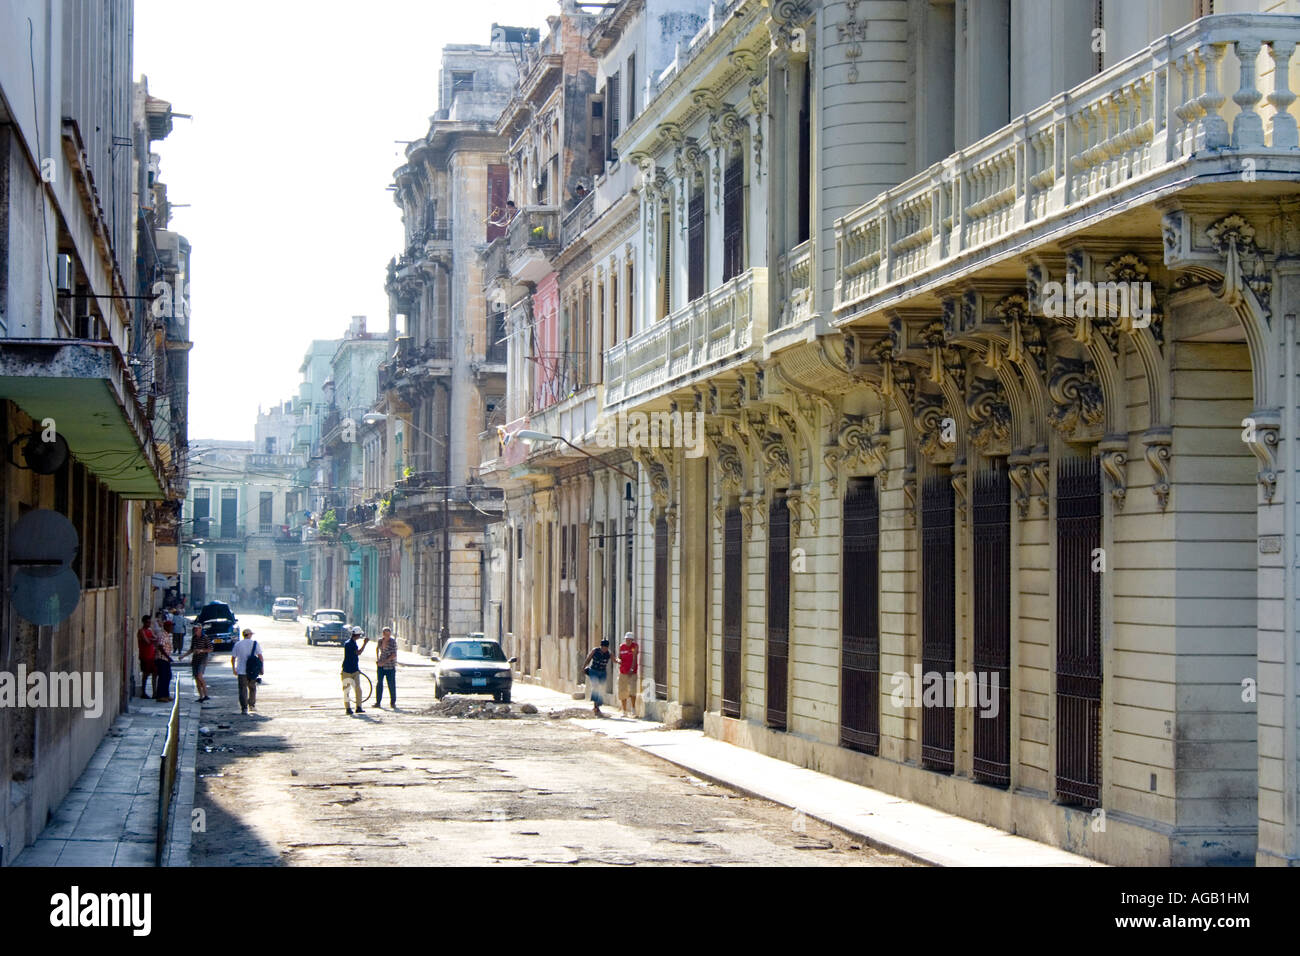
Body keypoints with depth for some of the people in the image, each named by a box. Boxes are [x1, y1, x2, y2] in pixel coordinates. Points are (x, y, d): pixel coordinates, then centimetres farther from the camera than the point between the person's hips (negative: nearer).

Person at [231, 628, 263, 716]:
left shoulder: (237, 644, 2)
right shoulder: (254, 644, -1)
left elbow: (233, 658, 3)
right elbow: (260, 657, -5)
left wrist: (234, 669, 15)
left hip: (241, 671, 0)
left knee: (243, 690, -1)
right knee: (252, 688, 20)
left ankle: (244, 708, -10)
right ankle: (252, 705, 28)